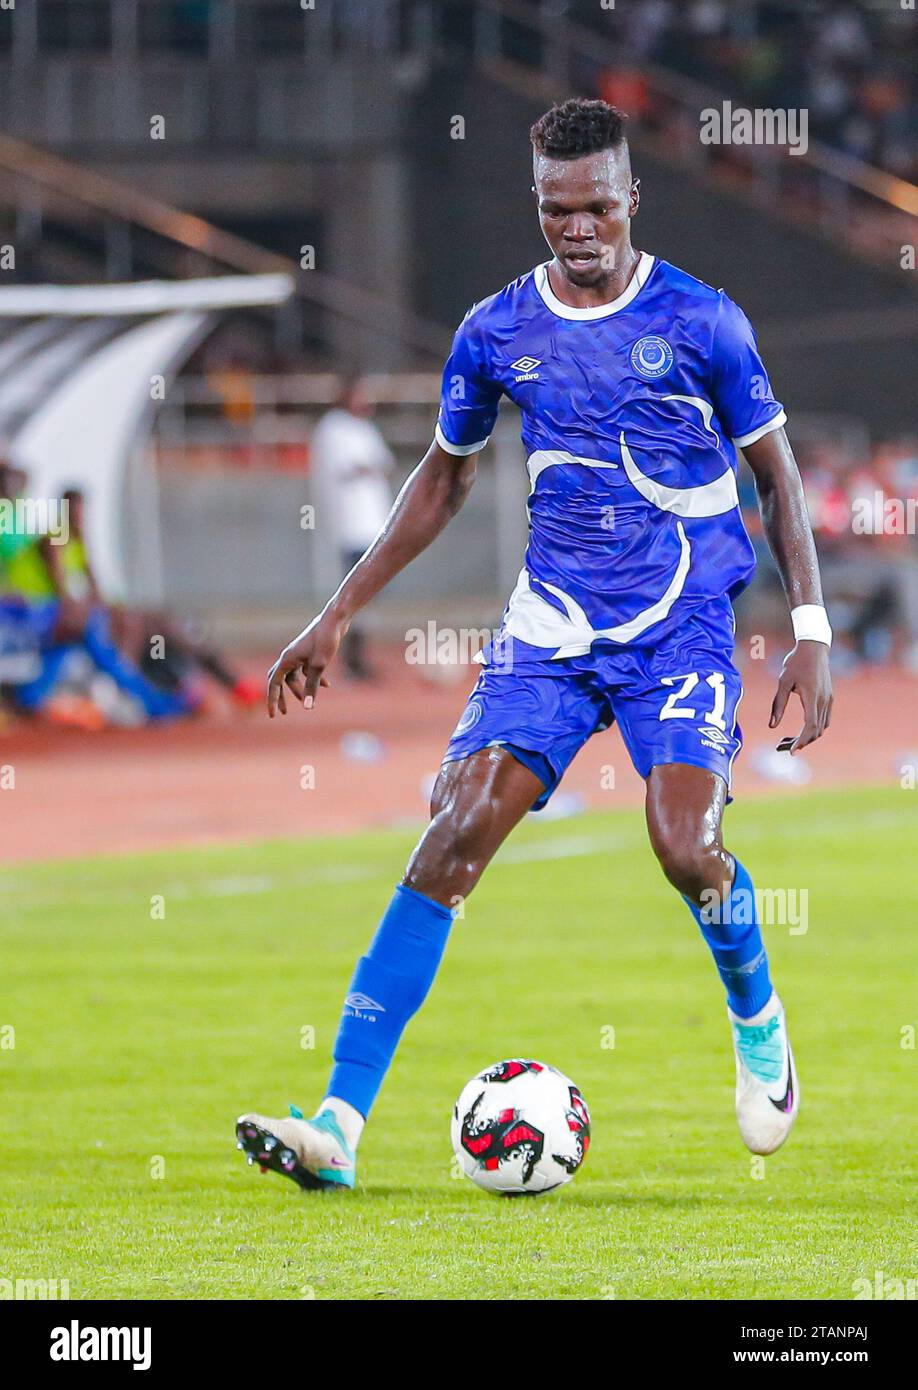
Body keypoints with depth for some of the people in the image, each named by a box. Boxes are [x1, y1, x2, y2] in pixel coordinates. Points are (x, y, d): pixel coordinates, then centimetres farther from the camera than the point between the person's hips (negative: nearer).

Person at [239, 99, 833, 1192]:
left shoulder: (700, 321, -4)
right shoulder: (497, 332, 4)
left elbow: (776, 476, 5)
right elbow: (444, 476, 18)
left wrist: (810, 631, -3)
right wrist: (338, 616, 17)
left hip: (683, 626, -2)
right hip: (550, 628, 2)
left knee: (685, 849, -20)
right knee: (453, 836, -14)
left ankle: (757, 1020, 17)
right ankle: (338, 1125, -18)